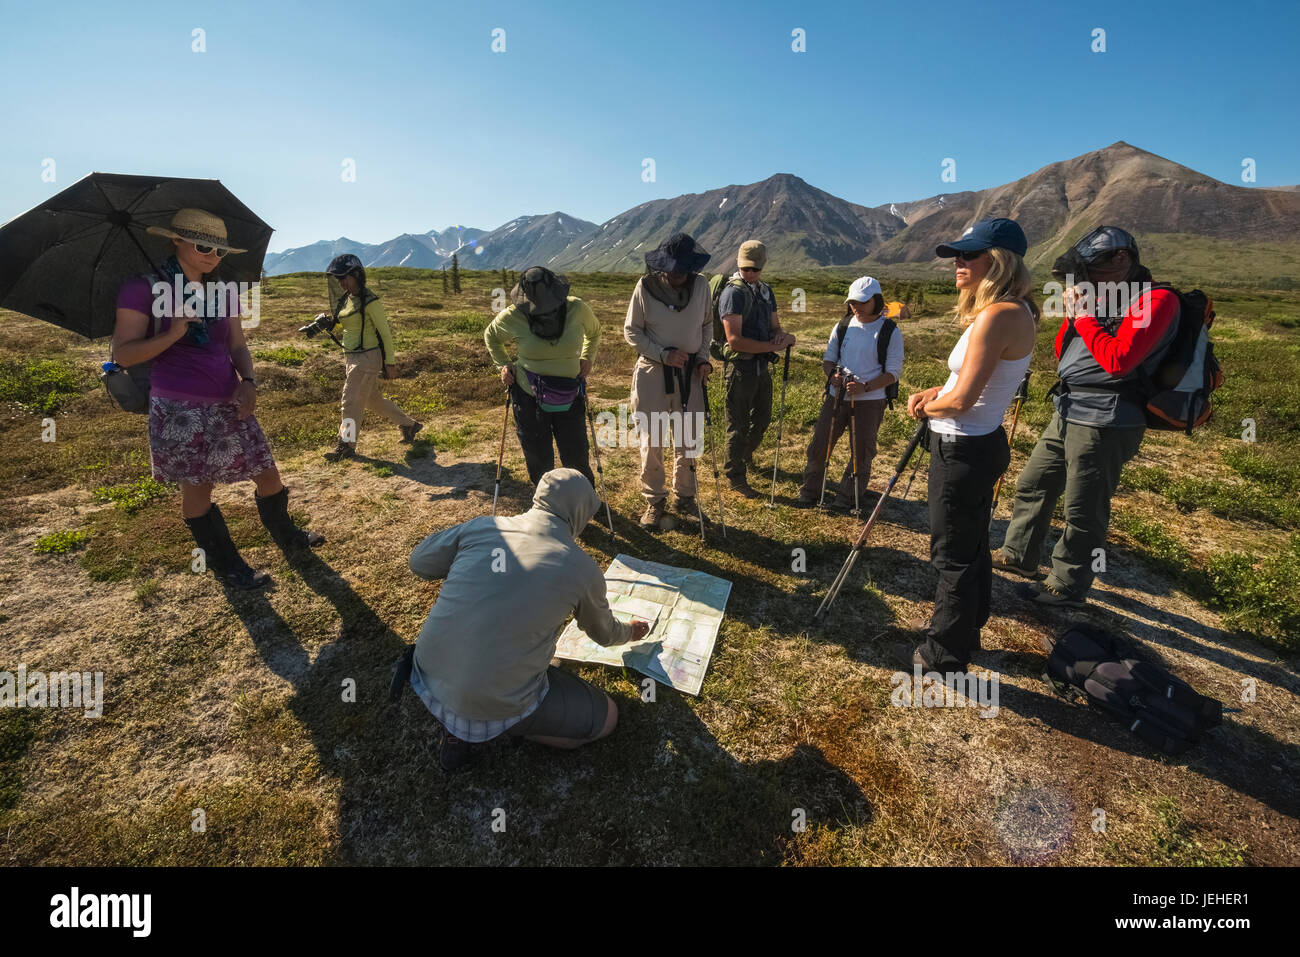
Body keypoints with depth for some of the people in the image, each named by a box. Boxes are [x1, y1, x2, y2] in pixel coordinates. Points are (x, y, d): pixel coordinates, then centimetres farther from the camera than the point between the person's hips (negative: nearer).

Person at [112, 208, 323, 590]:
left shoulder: (223, 293, 11)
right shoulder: (142, 289, -5)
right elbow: (123, 354, -7)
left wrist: (248, 381, -7)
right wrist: (172, 335, -23)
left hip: (229, 407, 5)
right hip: (180, 411, -5)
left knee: (268, 475, 10)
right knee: (197, 488, 7)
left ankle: (286, 535, 35)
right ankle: (227, 567, 21)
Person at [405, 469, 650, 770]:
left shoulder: (482, 527, -5)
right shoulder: (583, 570, -8)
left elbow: (419, 562, 10)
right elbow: (604, 634, 11)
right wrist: (630, 632, 34)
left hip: (428, 677, 5)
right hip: (493, 706, -5)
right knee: (606, 716, 12)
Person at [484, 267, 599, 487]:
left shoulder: (576, 308, -9)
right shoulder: (512, 317, -11)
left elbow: (594, 332, 14)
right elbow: (491, 336, 12)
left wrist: (587, 358, -1)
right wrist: (503, 365, 0)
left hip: (569, 398, 1)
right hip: (528, 397, 0)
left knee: (577, 459, 7)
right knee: (539, 462, 10)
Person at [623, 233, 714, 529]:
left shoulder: (701, 285, -2)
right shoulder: (646, 286, -9)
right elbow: (631, 331, -4)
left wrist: (704, 357, -3)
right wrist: (664, 355, -15)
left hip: (690, 372, 3)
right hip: (653, 371, -2)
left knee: (689, 438, 9)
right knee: (651, 440, 3)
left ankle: (685, 496, 27)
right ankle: (654, 500, 19)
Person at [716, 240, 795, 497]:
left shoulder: (765, 291, 13)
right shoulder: (733, 292, -14)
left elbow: (774, 326, 17)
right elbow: (735, 340, -22)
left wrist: (780, 334, -8)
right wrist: (773, 346, -21)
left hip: (762, 366, 8)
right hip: (741, 367, -8)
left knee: (762, 419, 21)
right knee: (739, 426, 2)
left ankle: (745, 455, 46)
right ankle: (736, 478, 16)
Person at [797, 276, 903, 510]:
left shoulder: (890, 333, -4)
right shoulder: (842, 327, 7)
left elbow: (893, 373, -6)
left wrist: (865, 387, -22)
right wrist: (832, 374, -10)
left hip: (870, 401, -3)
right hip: (836, 396, 3)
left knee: (862, 452, 5)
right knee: (819, 445, 4)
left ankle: (848, 498, 22)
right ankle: (809, 493, 19)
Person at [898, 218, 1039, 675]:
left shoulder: (997, 316, -23)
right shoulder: (1019, 312, 9)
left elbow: (961, 400, -23)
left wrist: (928, 407, -3)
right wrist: (932, 394, 4)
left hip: (963, 450, -10)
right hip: (982, 443, 10)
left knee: (953, 556, 4)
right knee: (972, 547, 23)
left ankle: (944, 656, 21)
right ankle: (965, 634, 42)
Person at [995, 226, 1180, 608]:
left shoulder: (1156, 300, -11)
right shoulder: (1104, 296, 16)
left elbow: (1118, 360, -23)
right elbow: (1062, 354, 16)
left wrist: (1084, 315, -14)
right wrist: (1072, 316, 0)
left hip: (1103, 422, -9)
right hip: (1069, 414, 9)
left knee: (1083, 512, 0)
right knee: (1032, 484, 16)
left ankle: (1067, 587, 14)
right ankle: (1018, 555, 31)